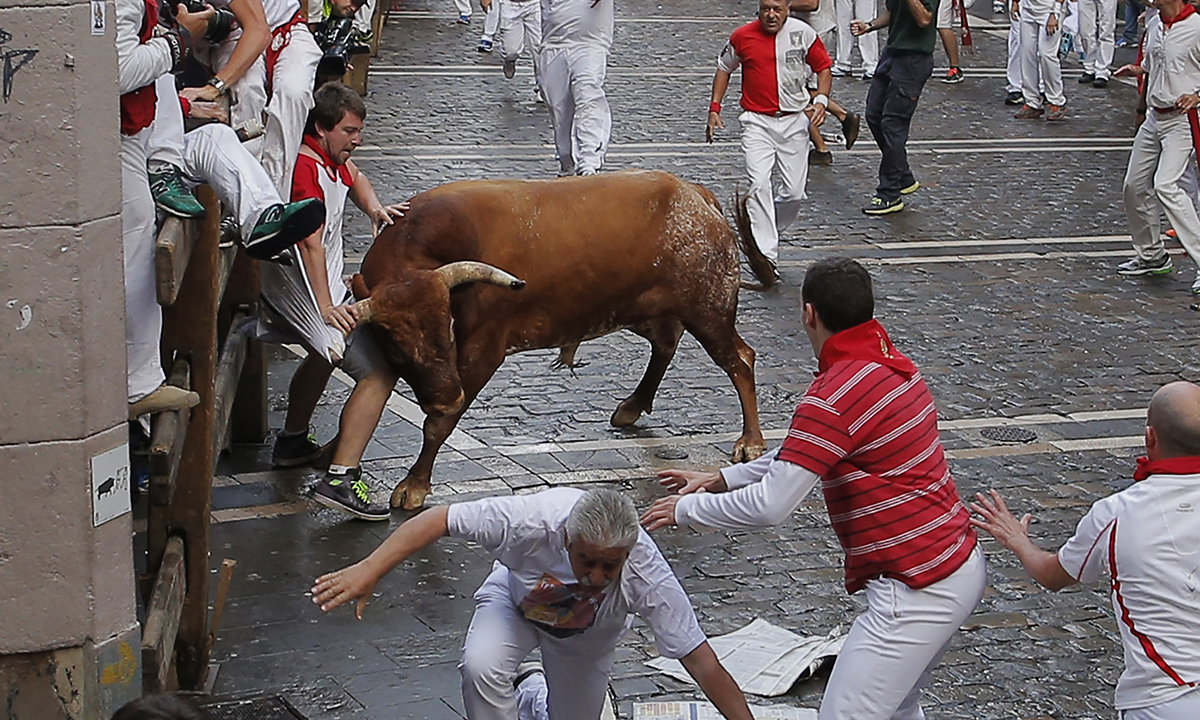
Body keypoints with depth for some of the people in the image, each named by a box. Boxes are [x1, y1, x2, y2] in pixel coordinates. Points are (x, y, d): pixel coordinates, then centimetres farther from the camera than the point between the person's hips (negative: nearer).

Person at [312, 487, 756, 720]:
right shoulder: (535, 519, -42)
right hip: (517, 599, -2)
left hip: (585, 636, 2)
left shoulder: (646, 575, -39)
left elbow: (701, 660, -33)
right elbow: (438, 519, -34)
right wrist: (370, 570, -41)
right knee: (481, 665, -32)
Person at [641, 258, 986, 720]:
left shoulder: (834, 397, -21)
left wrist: (686, 510, -6)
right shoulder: (893, 366, 10)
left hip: (916, 590, -10)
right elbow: (807, 454, 22)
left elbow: (769, 506, -22)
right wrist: (722, 478, 19)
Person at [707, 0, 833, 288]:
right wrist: (714, 108, 7)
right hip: (757, 122, -1)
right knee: (759, 184, -20)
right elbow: (724, 68, 13)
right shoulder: (742, 36, -3)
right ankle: (766, 254, -20)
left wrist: (821, 100, -8)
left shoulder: (804, 34, -3)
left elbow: (823, 67, 9)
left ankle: (764, 233, 29)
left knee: (795, 192, 1)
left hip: (795, 121, 2)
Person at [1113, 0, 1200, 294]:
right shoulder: (1153, 25, 8)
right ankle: (1151, 255, 30)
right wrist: (1137, 69, 8)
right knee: (1135, 186, 12)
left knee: (1165, 186, -21)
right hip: (1155, 116, 8)